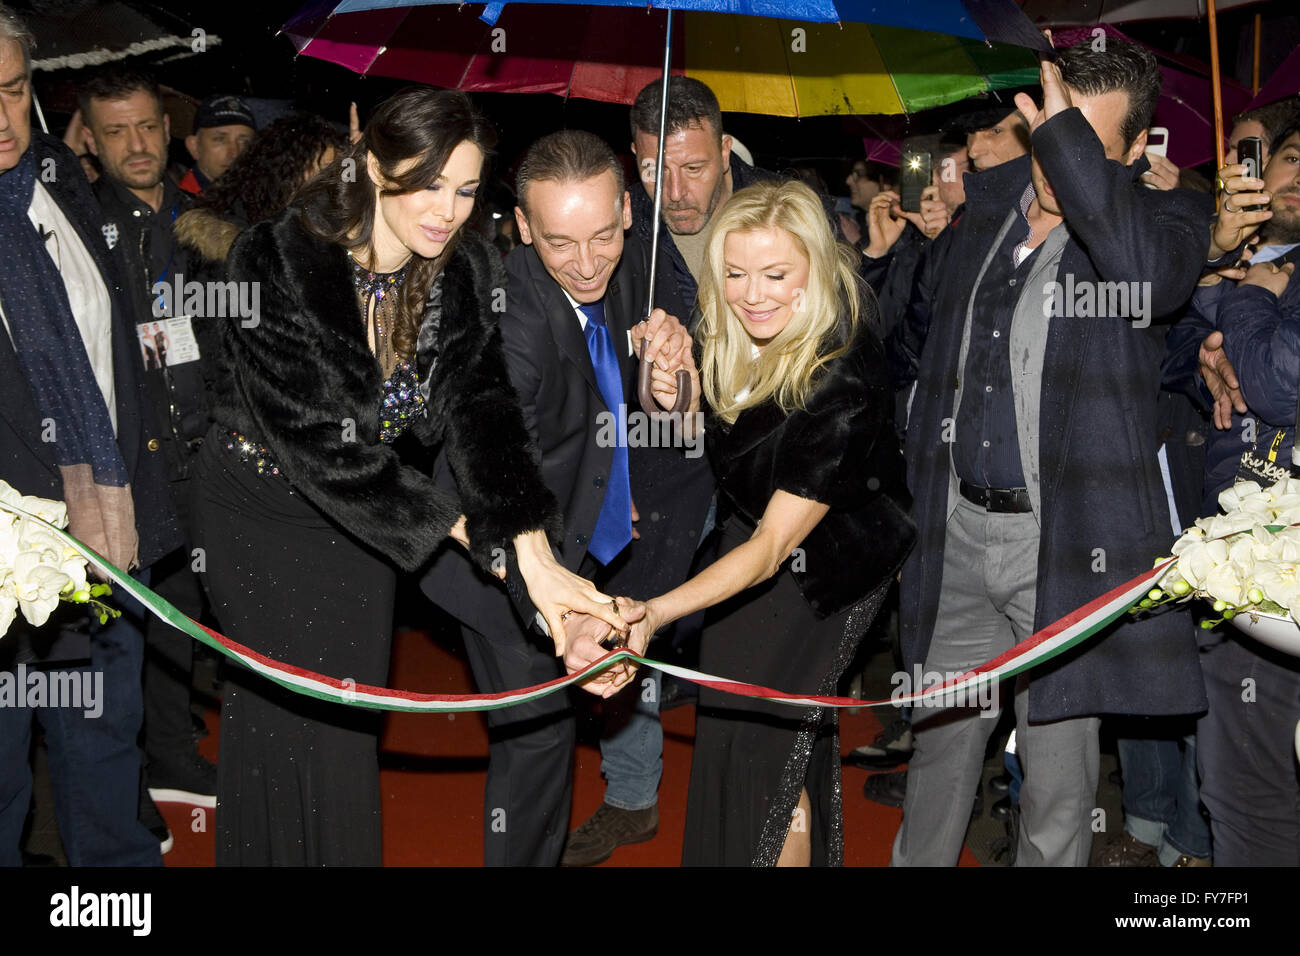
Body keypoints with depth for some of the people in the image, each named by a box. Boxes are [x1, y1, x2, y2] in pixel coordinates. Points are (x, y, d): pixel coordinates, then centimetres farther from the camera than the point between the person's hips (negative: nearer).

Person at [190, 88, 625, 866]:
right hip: (262, 504, -4)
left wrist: (536, 558, -32)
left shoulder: (469, 270, -11)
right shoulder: (276, 263, -25)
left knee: (355, 716, 11)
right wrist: (467, 531, -27)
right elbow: (313, 434, -27)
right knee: (289, 715, 2)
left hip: (361, 510, 4)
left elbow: (482, 410, -18)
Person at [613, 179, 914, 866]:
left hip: (819, 571, -7)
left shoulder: (842, 384, -33)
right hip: (746, 539, 7)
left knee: (756, 737, -8)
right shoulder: (729, 340, -13)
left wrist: (659, 612, -45)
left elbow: (774, 546, -33)